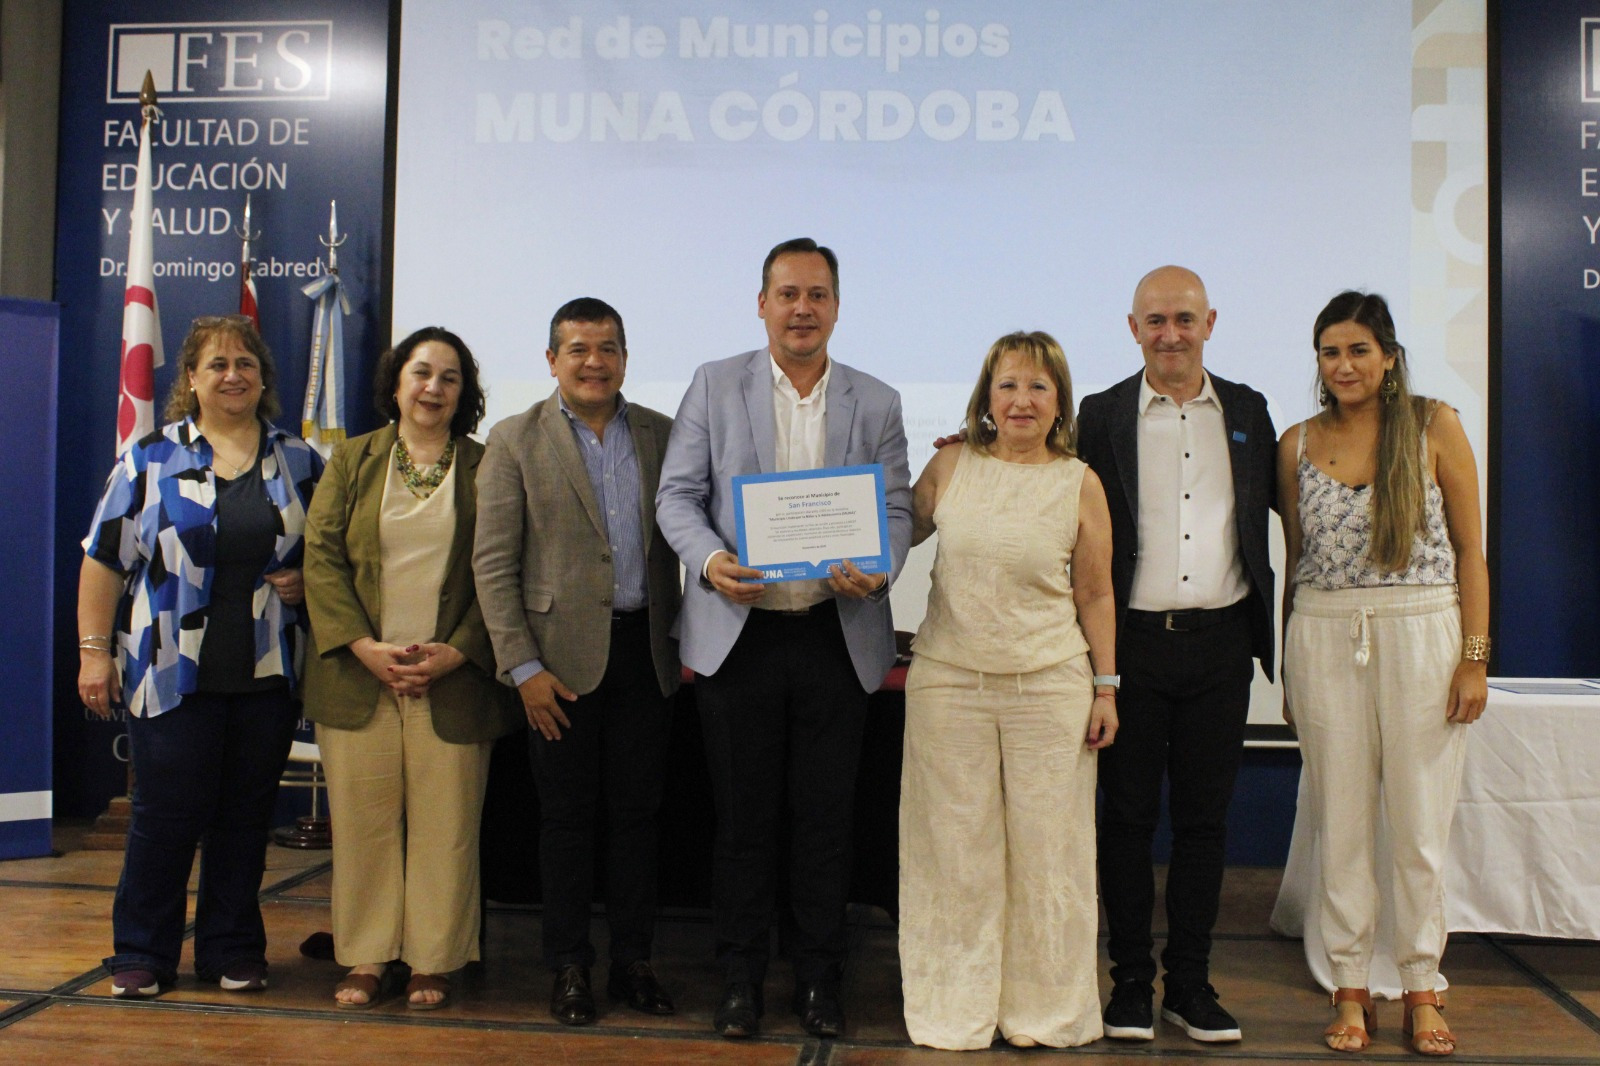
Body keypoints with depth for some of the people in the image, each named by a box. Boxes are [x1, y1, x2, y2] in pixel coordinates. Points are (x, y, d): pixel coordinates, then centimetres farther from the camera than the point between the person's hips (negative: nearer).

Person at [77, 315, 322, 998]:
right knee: (166, 814, 4)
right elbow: (105, 559, 2)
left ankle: (233, 951, 23)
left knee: (246, 815, 9)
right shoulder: (152, 457, 3)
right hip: (172, 674, -2)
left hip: (267, 678, 2)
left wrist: (307, 582, -3)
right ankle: (141, 956, 21)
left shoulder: (299, 462, 9)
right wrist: (94, 650, -2)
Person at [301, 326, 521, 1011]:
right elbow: (321, 556, 3)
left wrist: (455, 653, -10)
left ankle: (434, 962, 15)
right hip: (360, 673, 2)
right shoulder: (353, 461, 10)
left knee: (445, 822, 2)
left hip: (452, 677, -1)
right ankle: (366, 959, 18)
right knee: (363, 818, 6)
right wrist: (364, 646, -9)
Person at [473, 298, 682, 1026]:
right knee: (566, 816, 8)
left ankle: (633, 962, 23)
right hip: (563, 653, -2)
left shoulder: (661, 435, 7)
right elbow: (492, 563, -4)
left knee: (636, 812, 10)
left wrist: (683, 639, 0)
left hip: (644, 652, 2)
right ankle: (569, 968, 21)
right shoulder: (516, 441, 0)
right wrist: (523, 667, -9)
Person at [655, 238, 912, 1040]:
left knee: (826, 818, 8)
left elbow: (897, 509, 6)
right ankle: (741, 978, 22)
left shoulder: (876, 403, 9)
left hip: (838, 636, 1)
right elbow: (677, 494, 2)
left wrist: (877, 570, -15)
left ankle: (819, 980, 23)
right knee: (742, 816, 7)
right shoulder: (714, 386, 6)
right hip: (739, 633, -1)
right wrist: (709, 560, -17)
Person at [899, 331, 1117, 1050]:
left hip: (1050, 686, 0)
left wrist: (1106, 688, 4)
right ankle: (958, 1009, 23)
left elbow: (1095, 596, 5)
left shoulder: (1080, 484, 2)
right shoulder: (950, 466, 3)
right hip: (949, 680, 1)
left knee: (1046, 849, 7)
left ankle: (1045, 1010, 24)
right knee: (956, 849, 8)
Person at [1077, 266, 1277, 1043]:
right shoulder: (1102, 415, 1)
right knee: (1128, 816, 6)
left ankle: (1191, 982, 22)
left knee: (1204, 817, 10)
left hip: (1220, 642, 2)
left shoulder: (1247, 411, 9)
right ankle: (1130, 981, 19)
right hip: (1133, 643, -2)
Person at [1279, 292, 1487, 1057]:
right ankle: (1351, 991, 17)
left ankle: (1421, 991, 20)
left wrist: (1475, 655, -5)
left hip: (1422, 634, -1)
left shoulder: (1435, 426, 1)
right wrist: (1288, 670, 8)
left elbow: (1470, 548, 1)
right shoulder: (1298, 444, 7)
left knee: (1421, 823, 4)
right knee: (1340, 822, 5)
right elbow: (1294, 560, 10)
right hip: (1324, 640, 2)